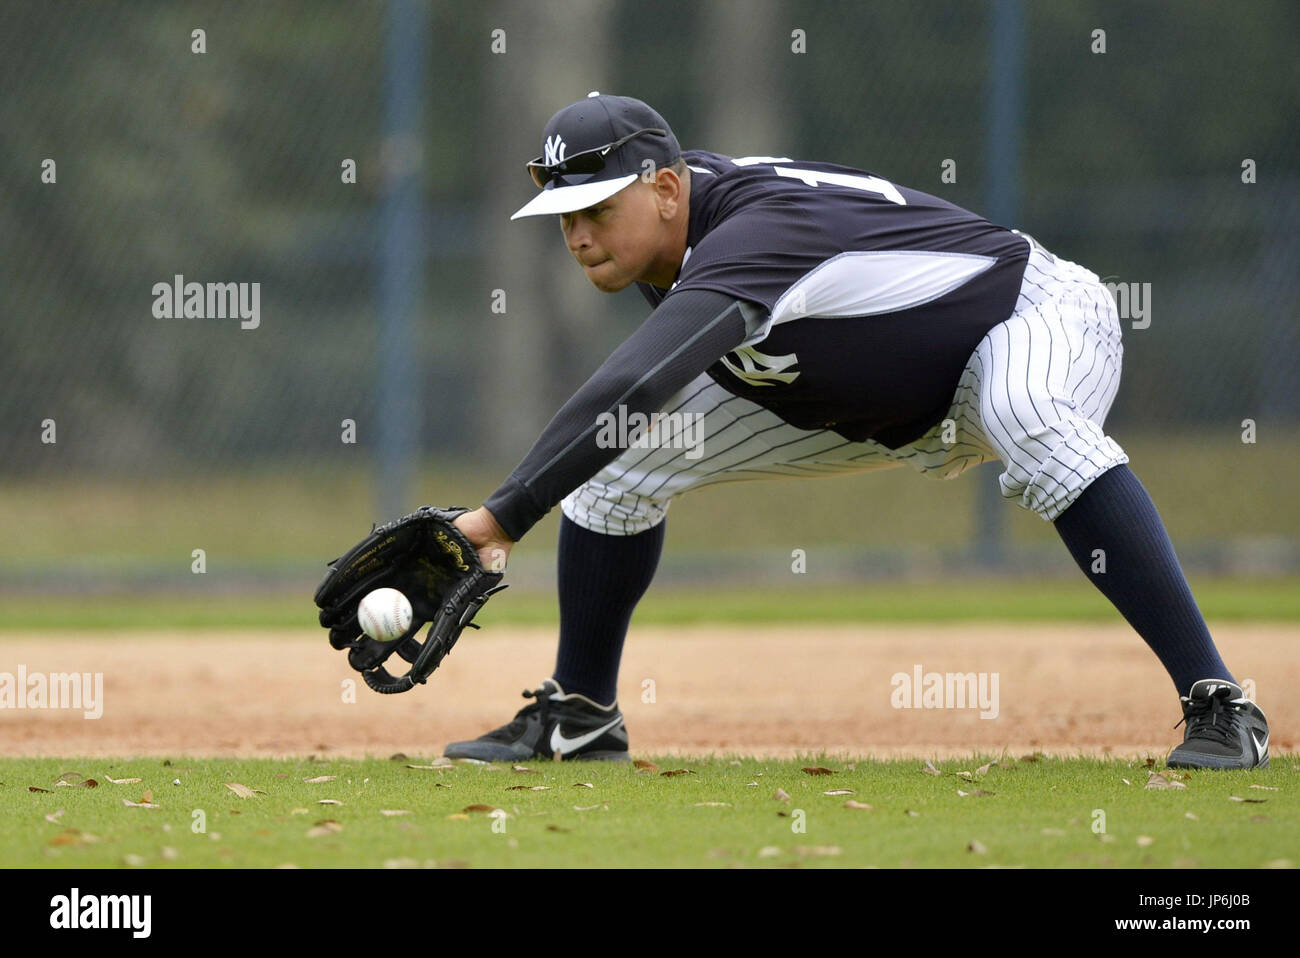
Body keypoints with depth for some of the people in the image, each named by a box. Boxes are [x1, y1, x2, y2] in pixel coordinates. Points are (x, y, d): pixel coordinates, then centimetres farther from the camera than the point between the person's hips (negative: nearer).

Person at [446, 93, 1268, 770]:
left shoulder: (758, 233, -39)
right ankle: (580, 716, 15)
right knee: (622, 455, -2)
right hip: (872, 404, 9)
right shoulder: (673, 208, -12)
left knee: (1030, 422, -44)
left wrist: (504, 515, -58)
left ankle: (1218, 705, -41)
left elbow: (630, 389, -52)